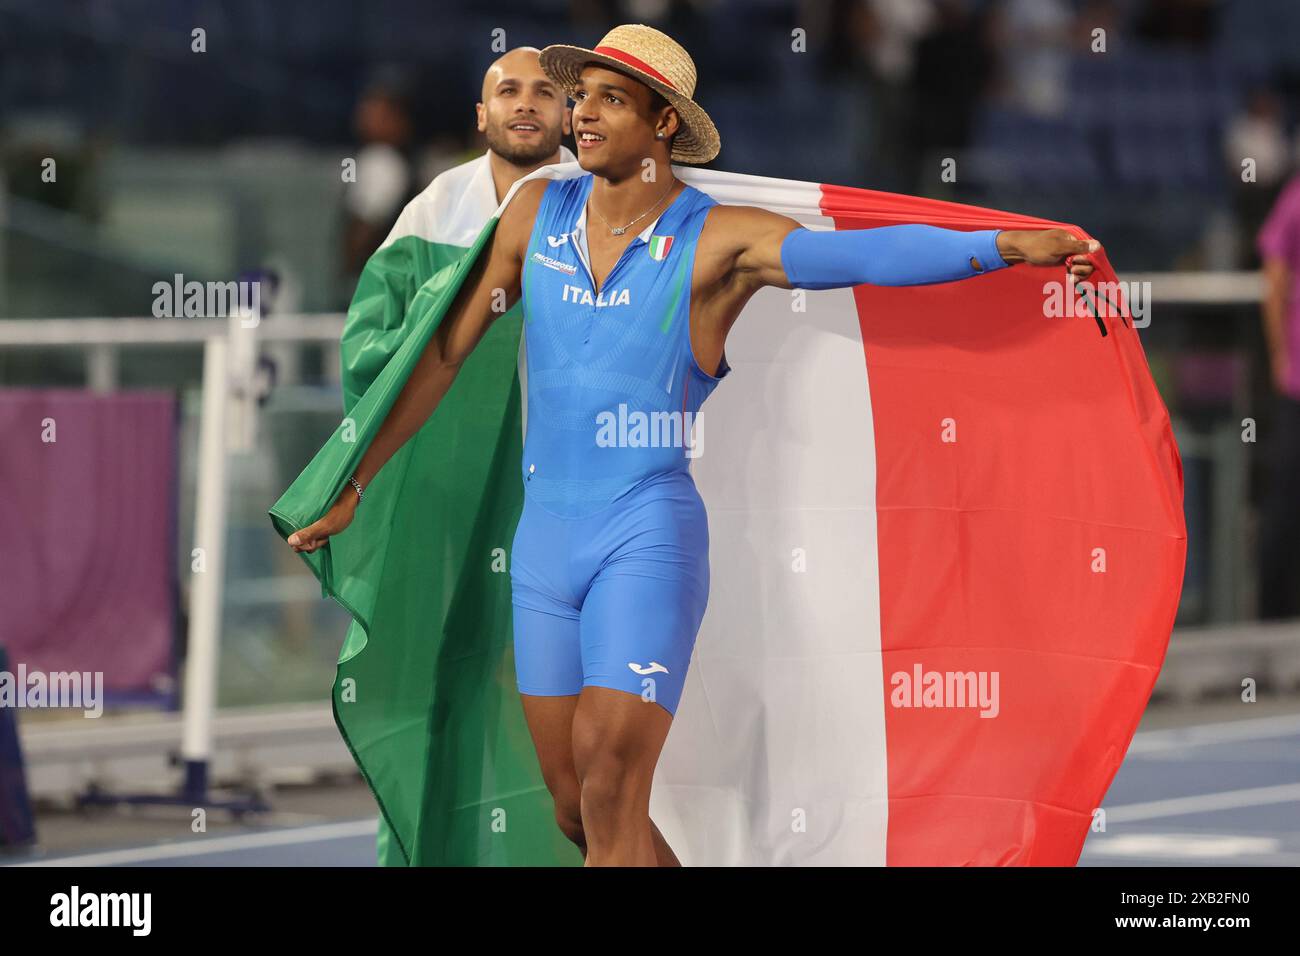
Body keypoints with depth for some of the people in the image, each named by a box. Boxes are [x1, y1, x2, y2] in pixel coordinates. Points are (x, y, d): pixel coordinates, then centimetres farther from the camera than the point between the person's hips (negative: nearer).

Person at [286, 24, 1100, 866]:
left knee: (611, 804, -15)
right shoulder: (538, 212, 6)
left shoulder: (721, 240, -8)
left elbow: (864, 254, -22)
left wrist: (1004, 245, -38)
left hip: (649, 540, -5)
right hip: (545, 539, 5)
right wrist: (353, 484, 16)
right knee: (575, 811, 8)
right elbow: (445, 352, 14)